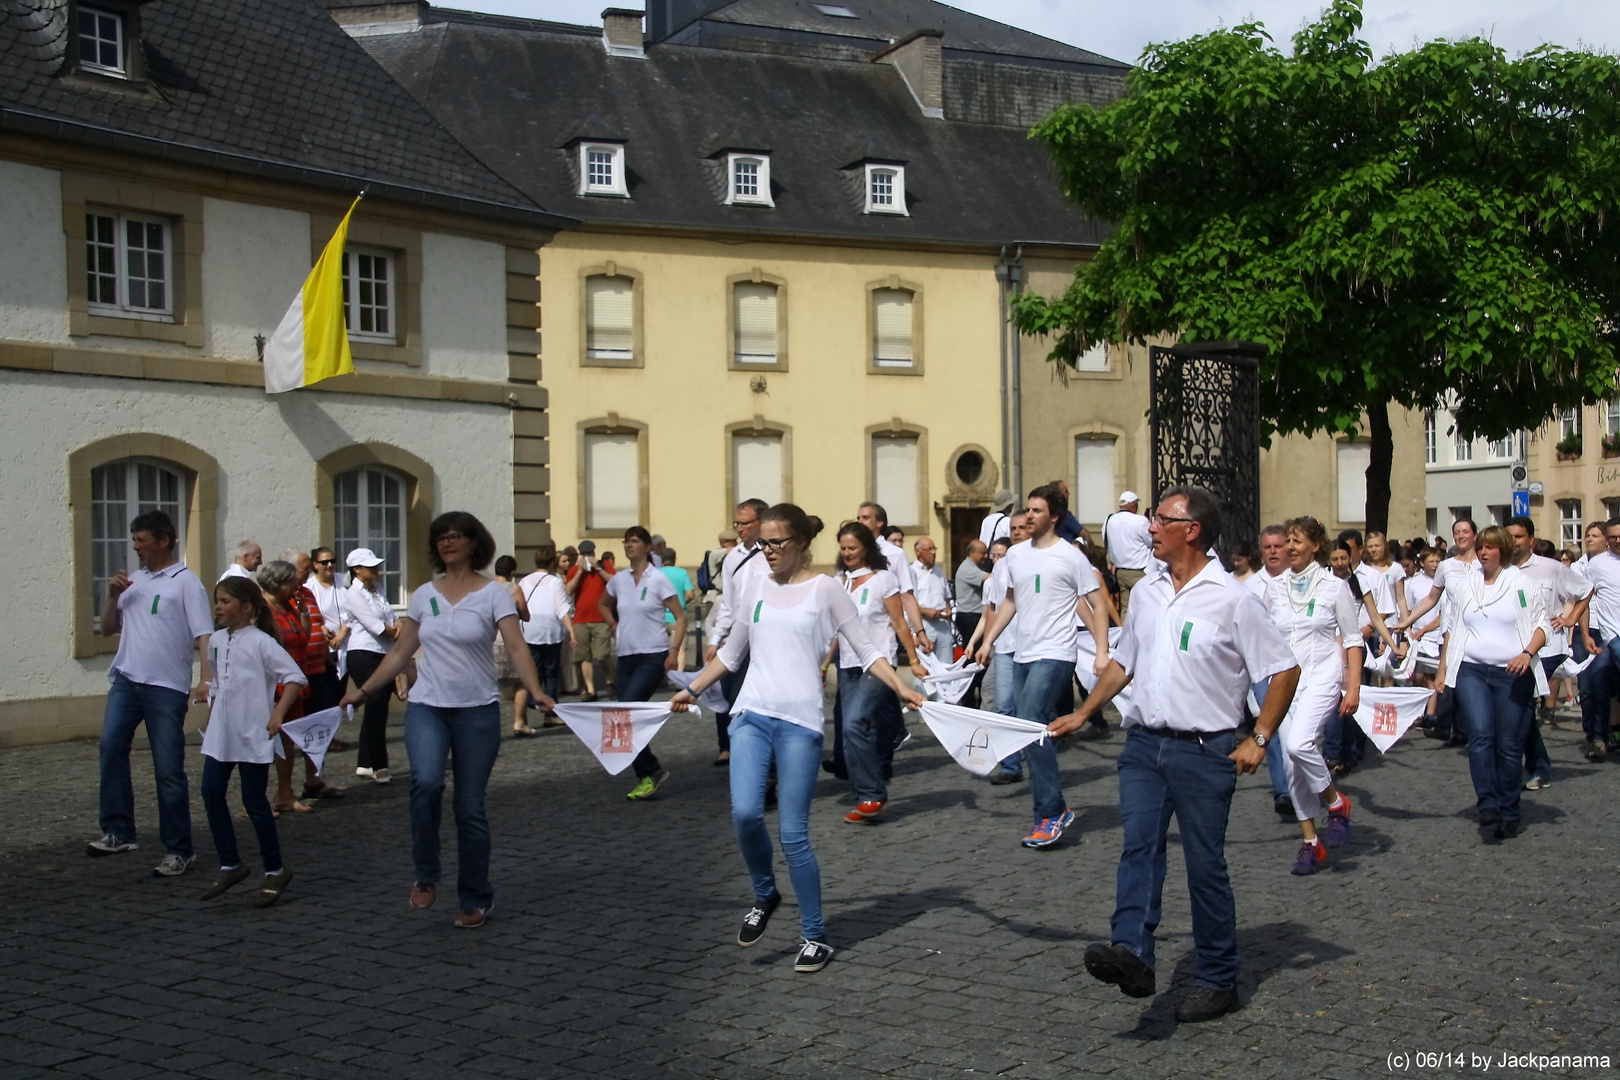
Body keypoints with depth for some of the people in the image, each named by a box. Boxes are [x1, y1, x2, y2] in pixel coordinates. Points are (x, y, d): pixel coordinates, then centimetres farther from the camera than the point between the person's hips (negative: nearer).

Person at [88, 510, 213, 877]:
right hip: (126, 679, 5)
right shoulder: (133, 581, 16)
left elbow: (203, 635, -8)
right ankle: (118, 832, -4)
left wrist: (206, 678, -21)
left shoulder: (185, 582, -1)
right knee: (111, 746, -14)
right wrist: (112, 596, 3)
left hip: (167, 686, -5)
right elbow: (107, 629, 20)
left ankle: (178, 850, 8)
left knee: (168, 768, -1)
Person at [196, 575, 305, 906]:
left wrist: (278, 714, -22)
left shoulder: (261, 642, -12)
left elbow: (296, 678, -16)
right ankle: (230, 865, 17)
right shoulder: (216, 640, 8)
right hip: (221, 734, 7)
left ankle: (275, 870, 13)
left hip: (253, 735, -7)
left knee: (254, 801, -1)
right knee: (211, 793, 3)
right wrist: (210, 717, 17)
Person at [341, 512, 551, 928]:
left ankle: (475, 899, 19)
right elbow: (400, 652, 13)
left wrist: (536, 691, -28)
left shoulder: (494, 593, -4)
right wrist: (363, 691, 10)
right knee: (425, 781, -25)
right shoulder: (424, 594, 8)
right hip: (426, 706, 2)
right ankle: (425, 875, -4)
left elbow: (516, 647, -14)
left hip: (477, 710, -2)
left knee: (470, 806, 3)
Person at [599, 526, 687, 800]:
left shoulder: (658, 579, -7)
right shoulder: (619, 579, 8)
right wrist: (614, 628, 13)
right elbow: (603, 605, 28)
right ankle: (647, 777, 16)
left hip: (653, 656, -6)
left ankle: (651, 771, -5)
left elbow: (680, 616, -5)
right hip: (626, 656, 6)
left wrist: (674, 651, -14)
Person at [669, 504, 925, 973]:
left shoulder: (825, 589, 1)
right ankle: (765, 895, 13)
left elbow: (865, 650, -1)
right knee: (745, 813, -16)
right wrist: (693, 690, 23)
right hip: (751, 714, 4)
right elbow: (731, 652, 23)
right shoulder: (756, 587, 13)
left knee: (793, 833, -5)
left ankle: (815, 936, 12)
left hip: (800, 721, -3)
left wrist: (901, 689, -13)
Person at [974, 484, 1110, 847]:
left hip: (1055, 654, -7)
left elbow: (1097, 606, -4)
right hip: (1023, 654, 7)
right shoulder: (1015, 554, 12)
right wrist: (989, 640, 19)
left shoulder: (1070, 556, -5)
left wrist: (1102, 651, -13)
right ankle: (1057, 808, 18)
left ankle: (1050, 813, -10)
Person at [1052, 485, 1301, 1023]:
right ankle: (1131, 953, -25)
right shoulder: (1146, 592, 11)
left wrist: (1259, 739, -8)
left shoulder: (1231, 599, -7)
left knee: (1205, 866, 3)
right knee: (1138, 847, -12)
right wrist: (1083, 713, 17)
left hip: (1204, 751, -5)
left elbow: (1284, 670, -5)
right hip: (1144, 744, 5)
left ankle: (1217, 980, 14)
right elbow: (1123, 662, 21)